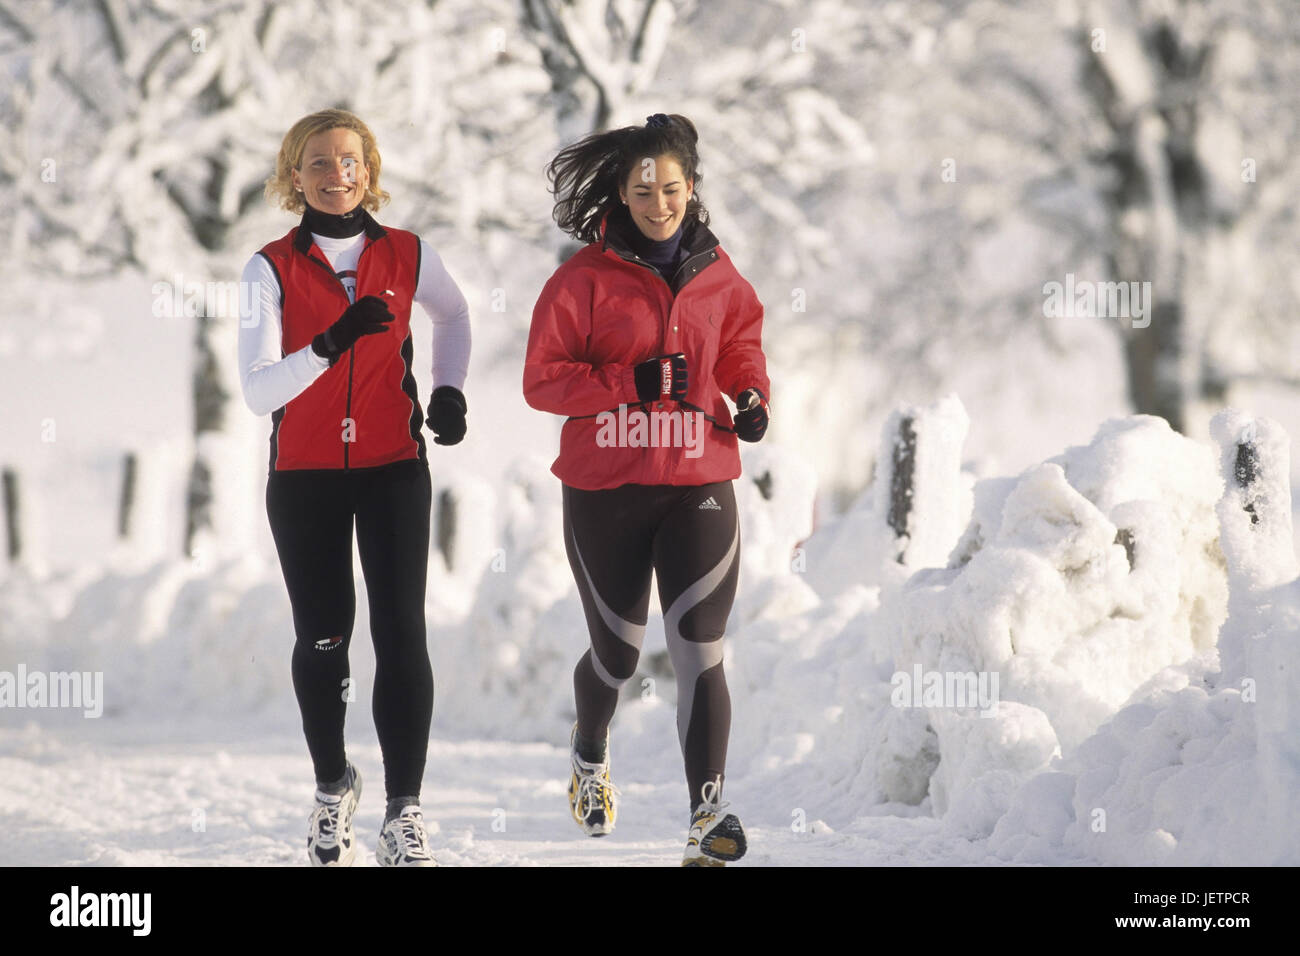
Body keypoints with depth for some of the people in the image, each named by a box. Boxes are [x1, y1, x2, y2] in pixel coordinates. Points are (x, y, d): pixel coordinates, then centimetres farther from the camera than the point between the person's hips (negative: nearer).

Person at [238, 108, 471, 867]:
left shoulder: (408, 257, 1)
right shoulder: (273, 269, -5)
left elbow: (455, 316, 24)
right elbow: (258, 391, -14)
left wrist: (450, 391, 10)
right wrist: (332, 343, -27)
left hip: (393, 468, 0)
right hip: (304, 475, 0)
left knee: (401, 631, -11)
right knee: (322, 638, 6)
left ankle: (405, 806, -9)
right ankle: (334, 784, 29)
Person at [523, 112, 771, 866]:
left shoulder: (719, 277, 5)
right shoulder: (587, 278, -5)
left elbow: (742, 342, 22)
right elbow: (543, 378, -6)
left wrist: (752, 394, 1)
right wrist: (631, 382, -18)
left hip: (699, 486, 1)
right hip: (606, 491, -1)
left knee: (700, 650, -12)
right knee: (619, 652, 13)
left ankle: (707, 816, -17)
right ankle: (591, 756, 44)